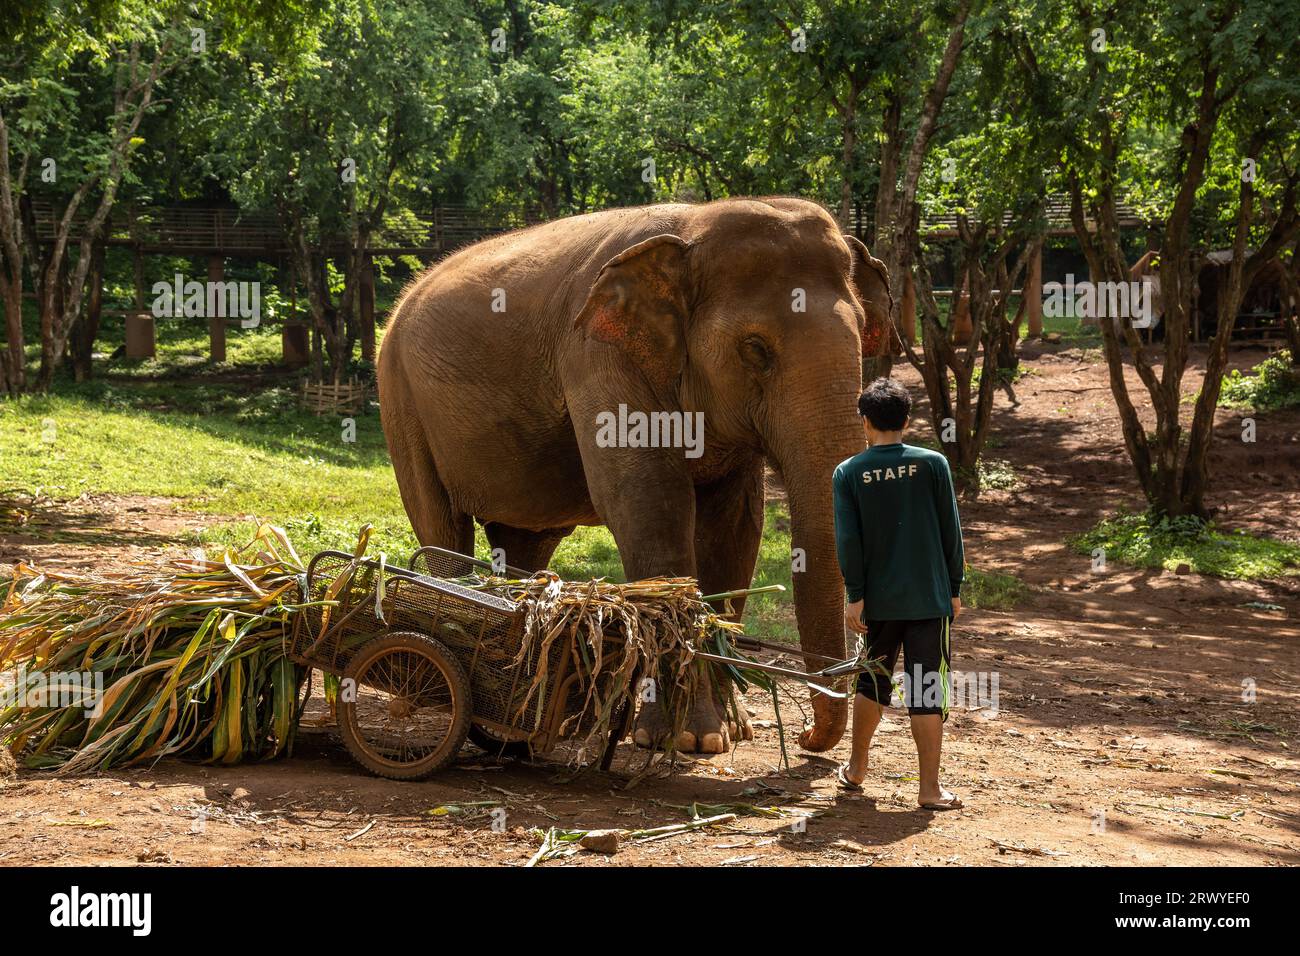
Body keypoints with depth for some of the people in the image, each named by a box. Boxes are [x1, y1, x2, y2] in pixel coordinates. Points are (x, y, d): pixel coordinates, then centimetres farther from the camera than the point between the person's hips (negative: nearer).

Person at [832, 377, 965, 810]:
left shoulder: (849, 473, -2)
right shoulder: (932, 464, -3)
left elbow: (847, 540, -6)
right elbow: (951, 531, -1)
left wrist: (855, 596, -2)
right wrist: (954, 588, 8)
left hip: (878, 600, 2)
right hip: (929, 597, -2)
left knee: (873, 683, 19)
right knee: (927, 691, 1)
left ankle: (856, 769, 31)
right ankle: (930, 788, 0)